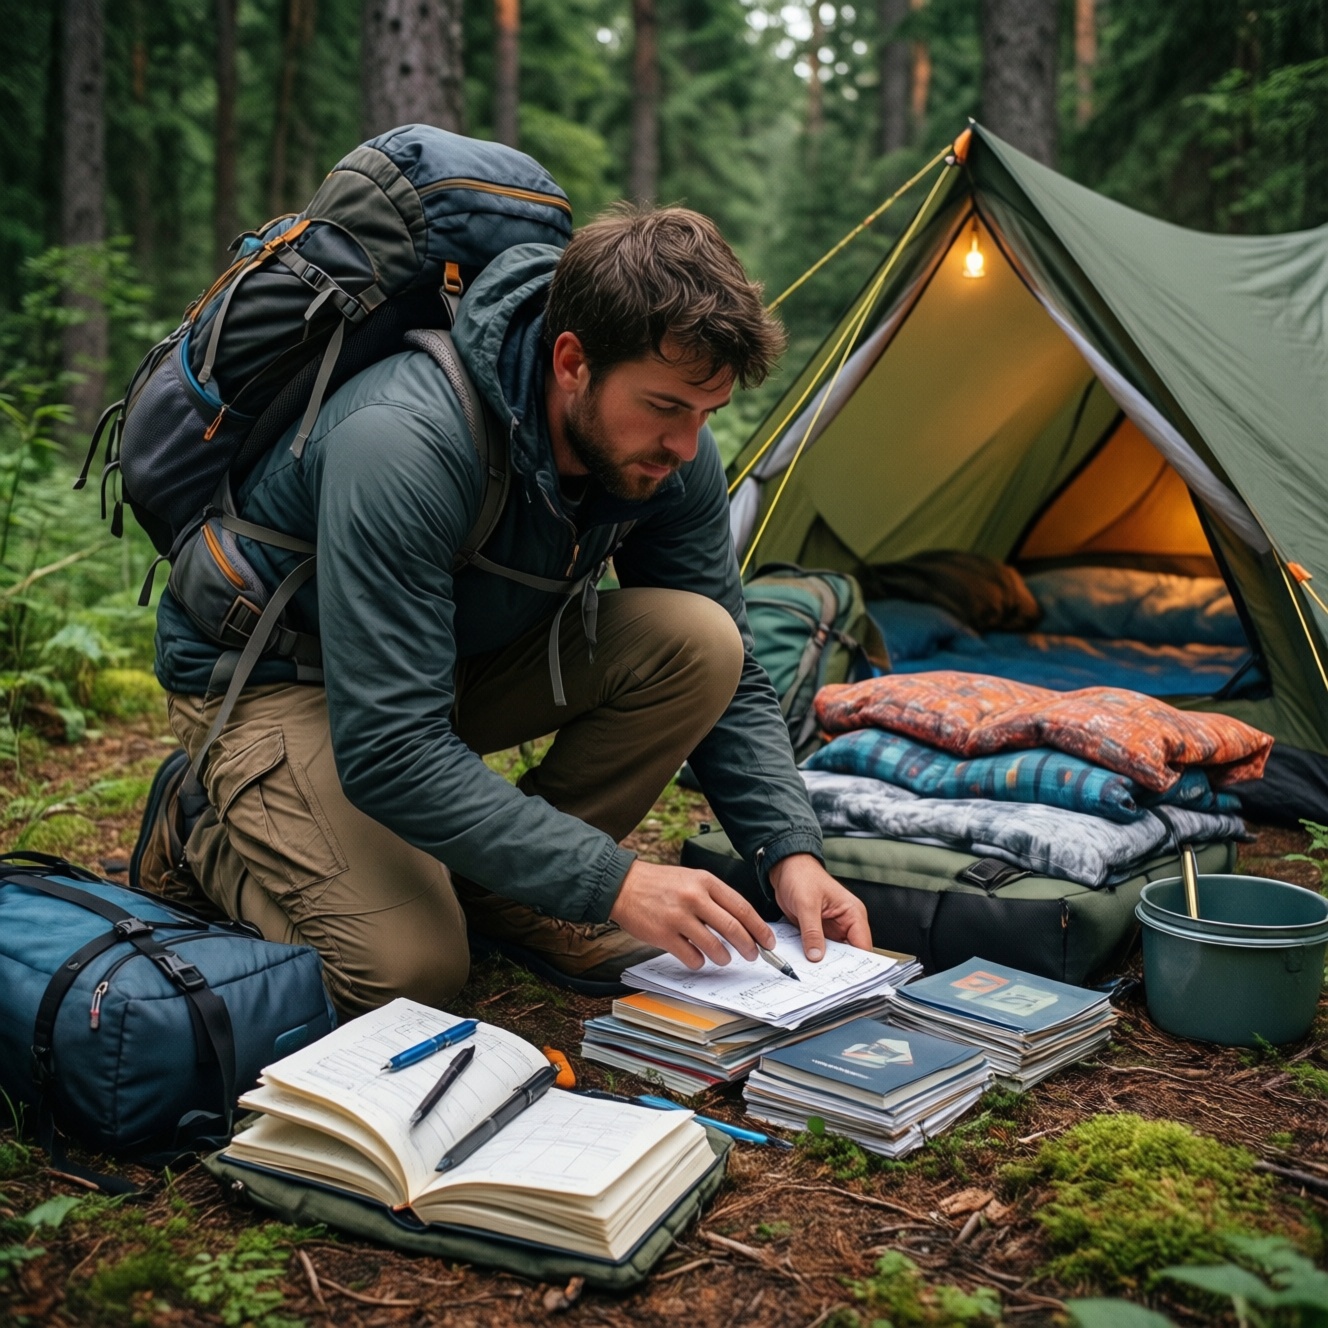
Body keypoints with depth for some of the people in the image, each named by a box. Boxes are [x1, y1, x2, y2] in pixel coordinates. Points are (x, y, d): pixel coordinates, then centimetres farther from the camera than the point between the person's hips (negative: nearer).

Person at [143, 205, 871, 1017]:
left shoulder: (670, 454, -16)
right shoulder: (403, 443, -37)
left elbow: (732, 682, -6)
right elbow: (388, 752, -38)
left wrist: (790, 853, -21)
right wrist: (611, 881, -39)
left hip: (466, 657, 6)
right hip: (277, 678, -5)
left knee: (698, 642, -19)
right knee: (406, 971, -24)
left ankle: (506, 885, 0)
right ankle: (213, 833, 7)